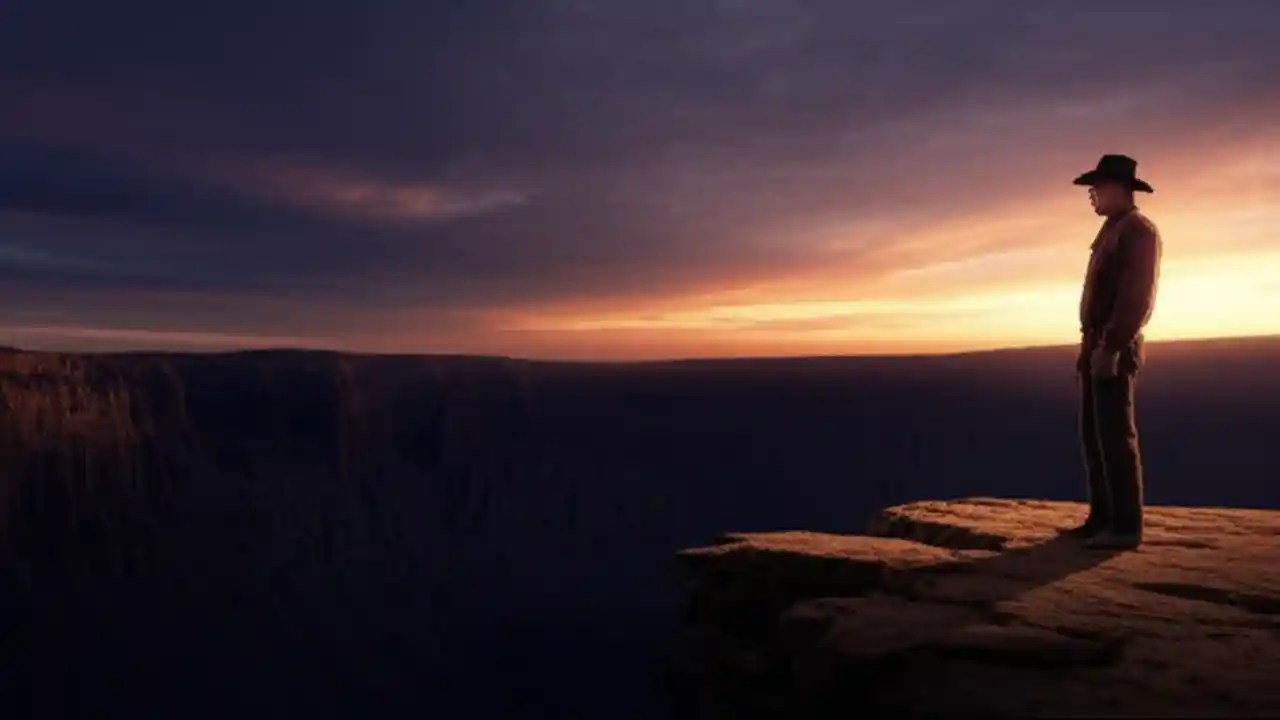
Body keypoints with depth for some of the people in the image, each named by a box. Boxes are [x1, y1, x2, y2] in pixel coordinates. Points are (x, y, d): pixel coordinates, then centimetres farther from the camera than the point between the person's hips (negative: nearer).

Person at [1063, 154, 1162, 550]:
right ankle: (1103, 517, 14)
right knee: (1094, 435, 9)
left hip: (1115, 350, -10)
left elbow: (1136, 295, -18)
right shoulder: (1112, 232, 21)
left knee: (1116, 435, -9)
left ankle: (1126, 525, -6)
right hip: (1097, 348, 10)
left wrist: (1110, 347, -23)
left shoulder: (1138, 229, -8)